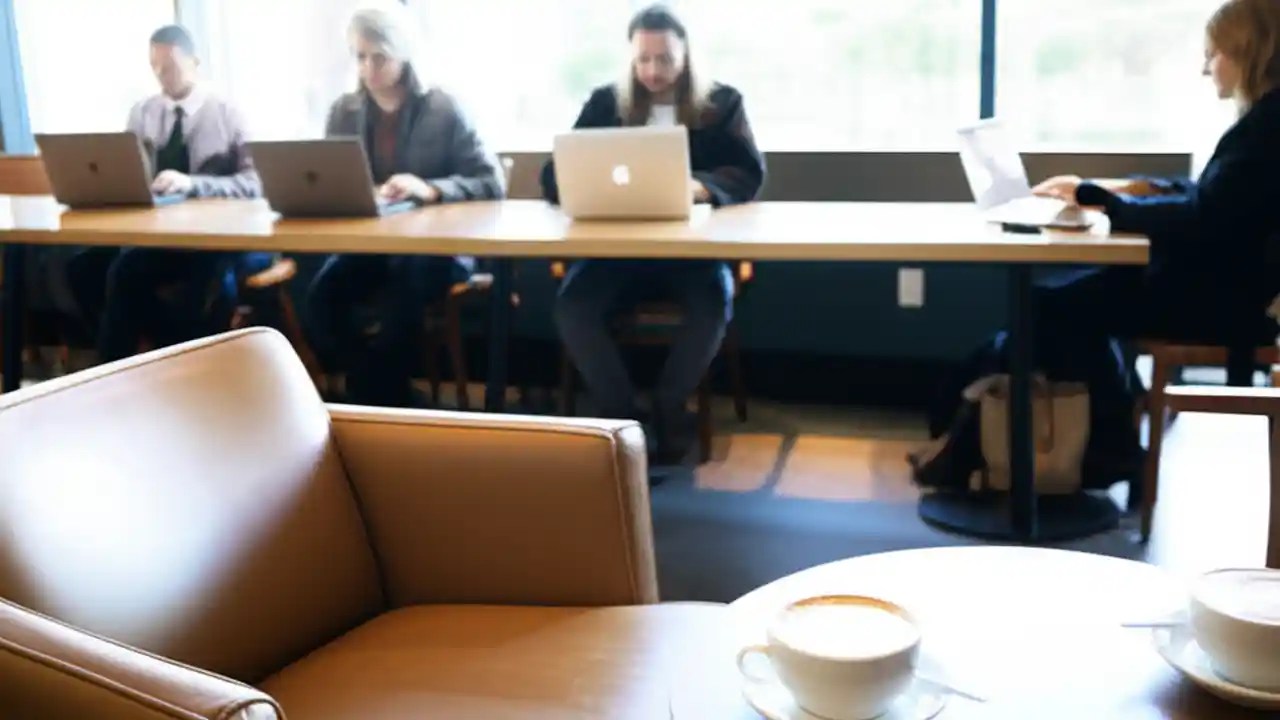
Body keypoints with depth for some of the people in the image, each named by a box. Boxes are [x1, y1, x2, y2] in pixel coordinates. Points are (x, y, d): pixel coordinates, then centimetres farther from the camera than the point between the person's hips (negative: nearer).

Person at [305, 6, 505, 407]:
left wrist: (430, 190, -27)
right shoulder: (344, 112, 8)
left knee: (392, 309, -35)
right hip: (366, 245, 4)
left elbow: (492, 183, -9)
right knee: (322, 296, -28)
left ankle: (386, 408, -11)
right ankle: (366, 402, -10)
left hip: (433, 246, -3)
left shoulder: (442, 108, -3)